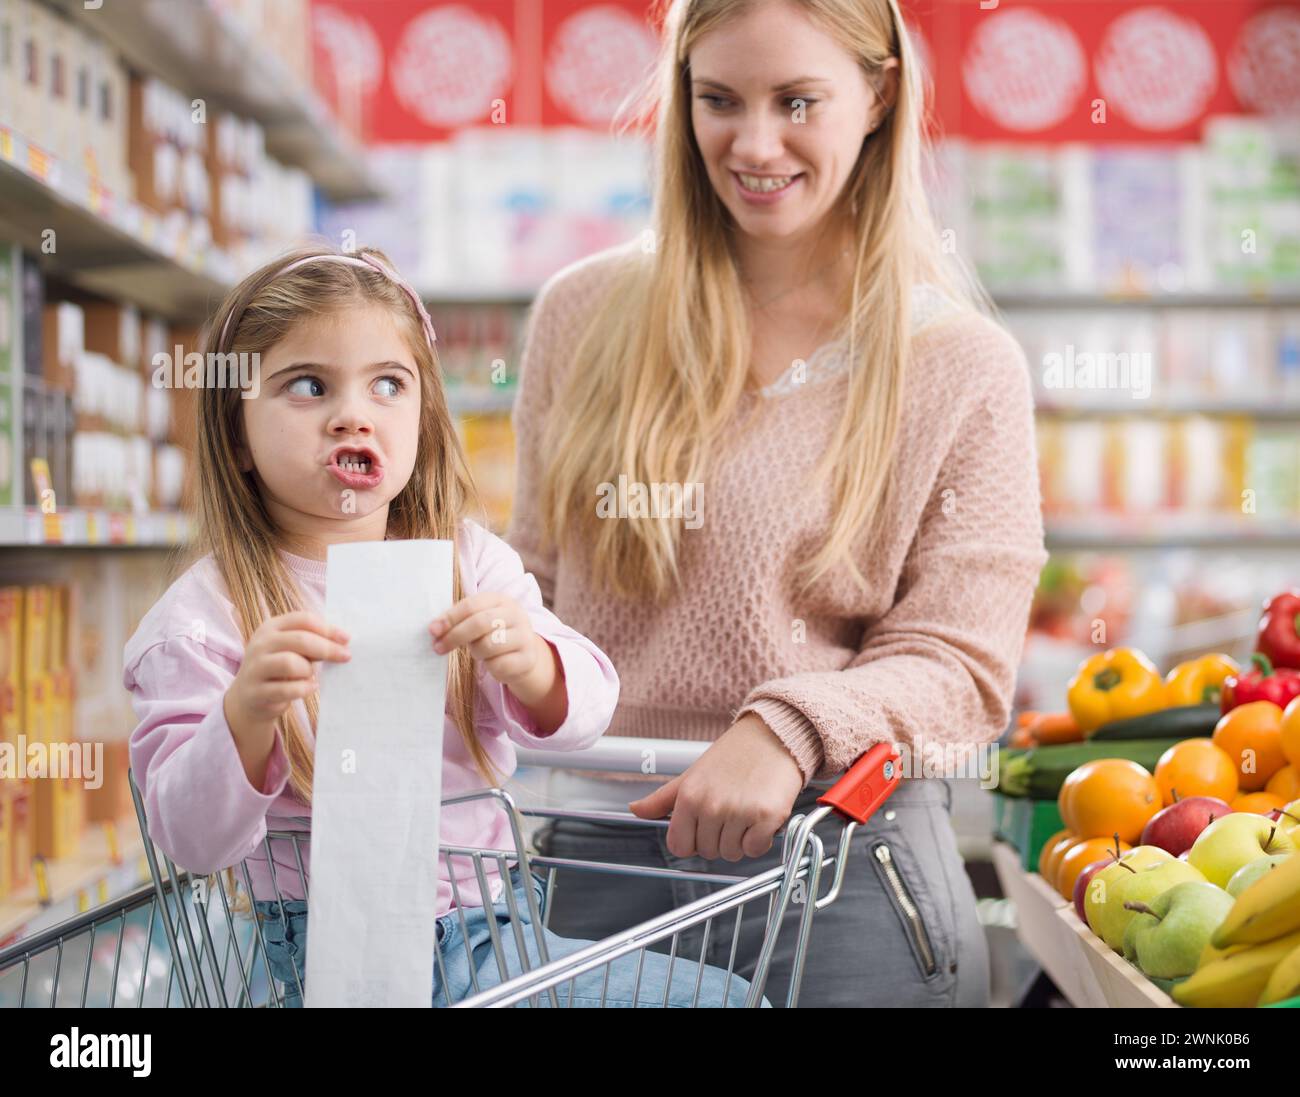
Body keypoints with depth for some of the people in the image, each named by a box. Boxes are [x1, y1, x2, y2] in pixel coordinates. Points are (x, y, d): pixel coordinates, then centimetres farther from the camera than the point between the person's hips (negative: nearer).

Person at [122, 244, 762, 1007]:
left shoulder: (468, 559, 4)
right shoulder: (208, 616, -8)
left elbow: (586, 709, -4)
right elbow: (190, 837, -12)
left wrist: (526, 661, -27)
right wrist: (247, 713, -31)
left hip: (497, 913, 5)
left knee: (727, 994, -5)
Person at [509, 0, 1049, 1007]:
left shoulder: (965, 368, 0)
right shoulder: (585, 316, 7)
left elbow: (960, 666, -4)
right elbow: (538, 583, 14)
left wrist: (791, 726, -22)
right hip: (595, 846, 3)